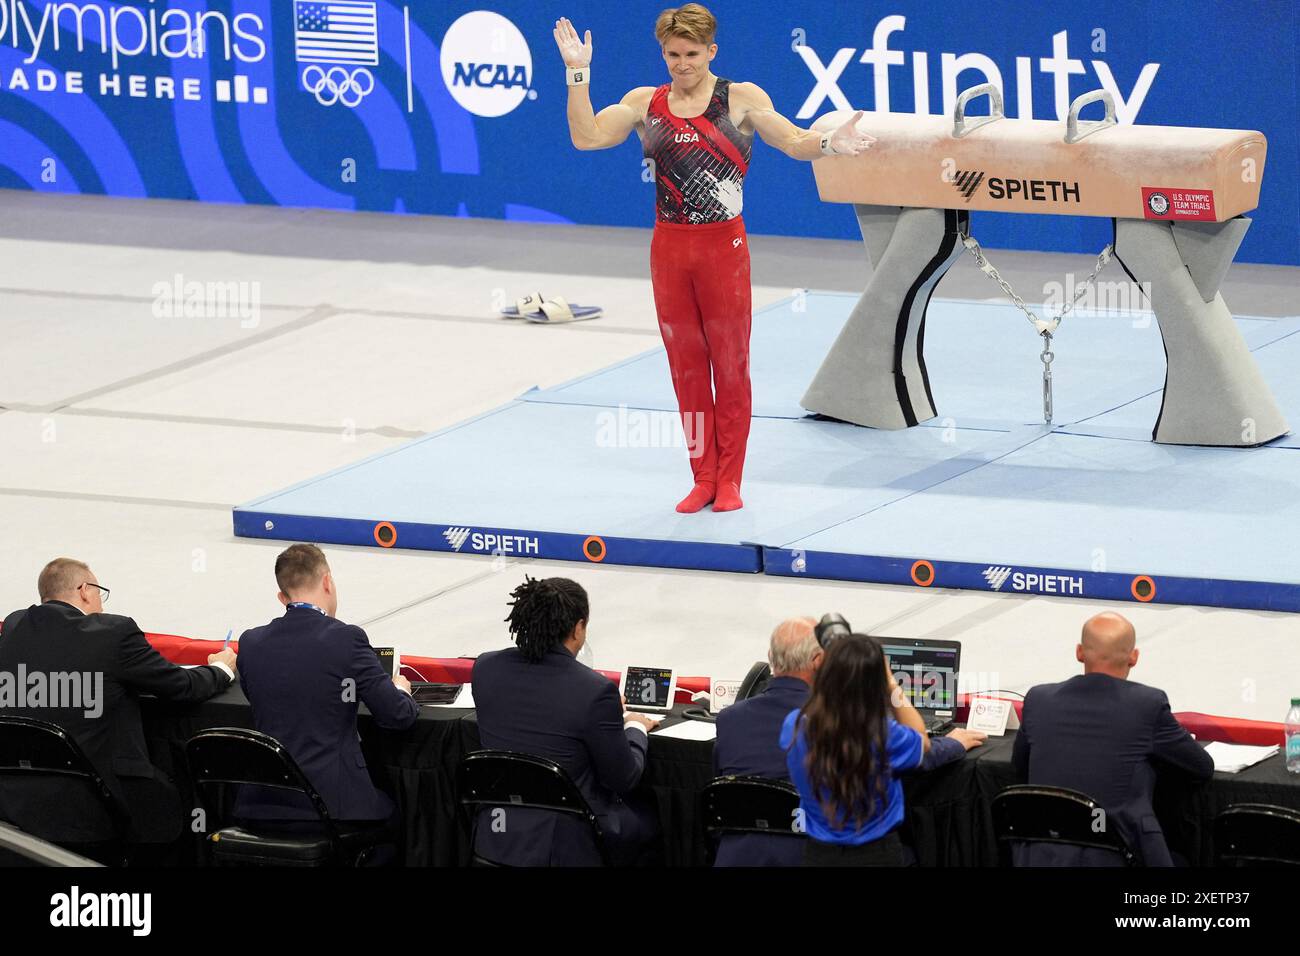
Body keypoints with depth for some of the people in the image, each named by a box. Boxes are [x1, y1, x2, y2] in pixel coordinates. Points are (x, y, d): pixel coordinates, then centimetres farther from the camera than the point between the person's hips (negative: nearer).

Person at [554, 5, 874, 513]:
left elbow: (793, 141, -8)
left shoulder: (741, 99, -2)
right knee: (686, 366, 8)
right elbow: (586, 136, 0)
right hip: (670, 246, 3)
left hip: (723, 246, -3)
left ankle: (729, 480, 11)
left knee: (730, 365, 3)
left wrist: (827, 143, -28)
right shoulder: (646, 103, 5)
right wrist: (578, 74, -8)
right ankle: (702, 477, 16)